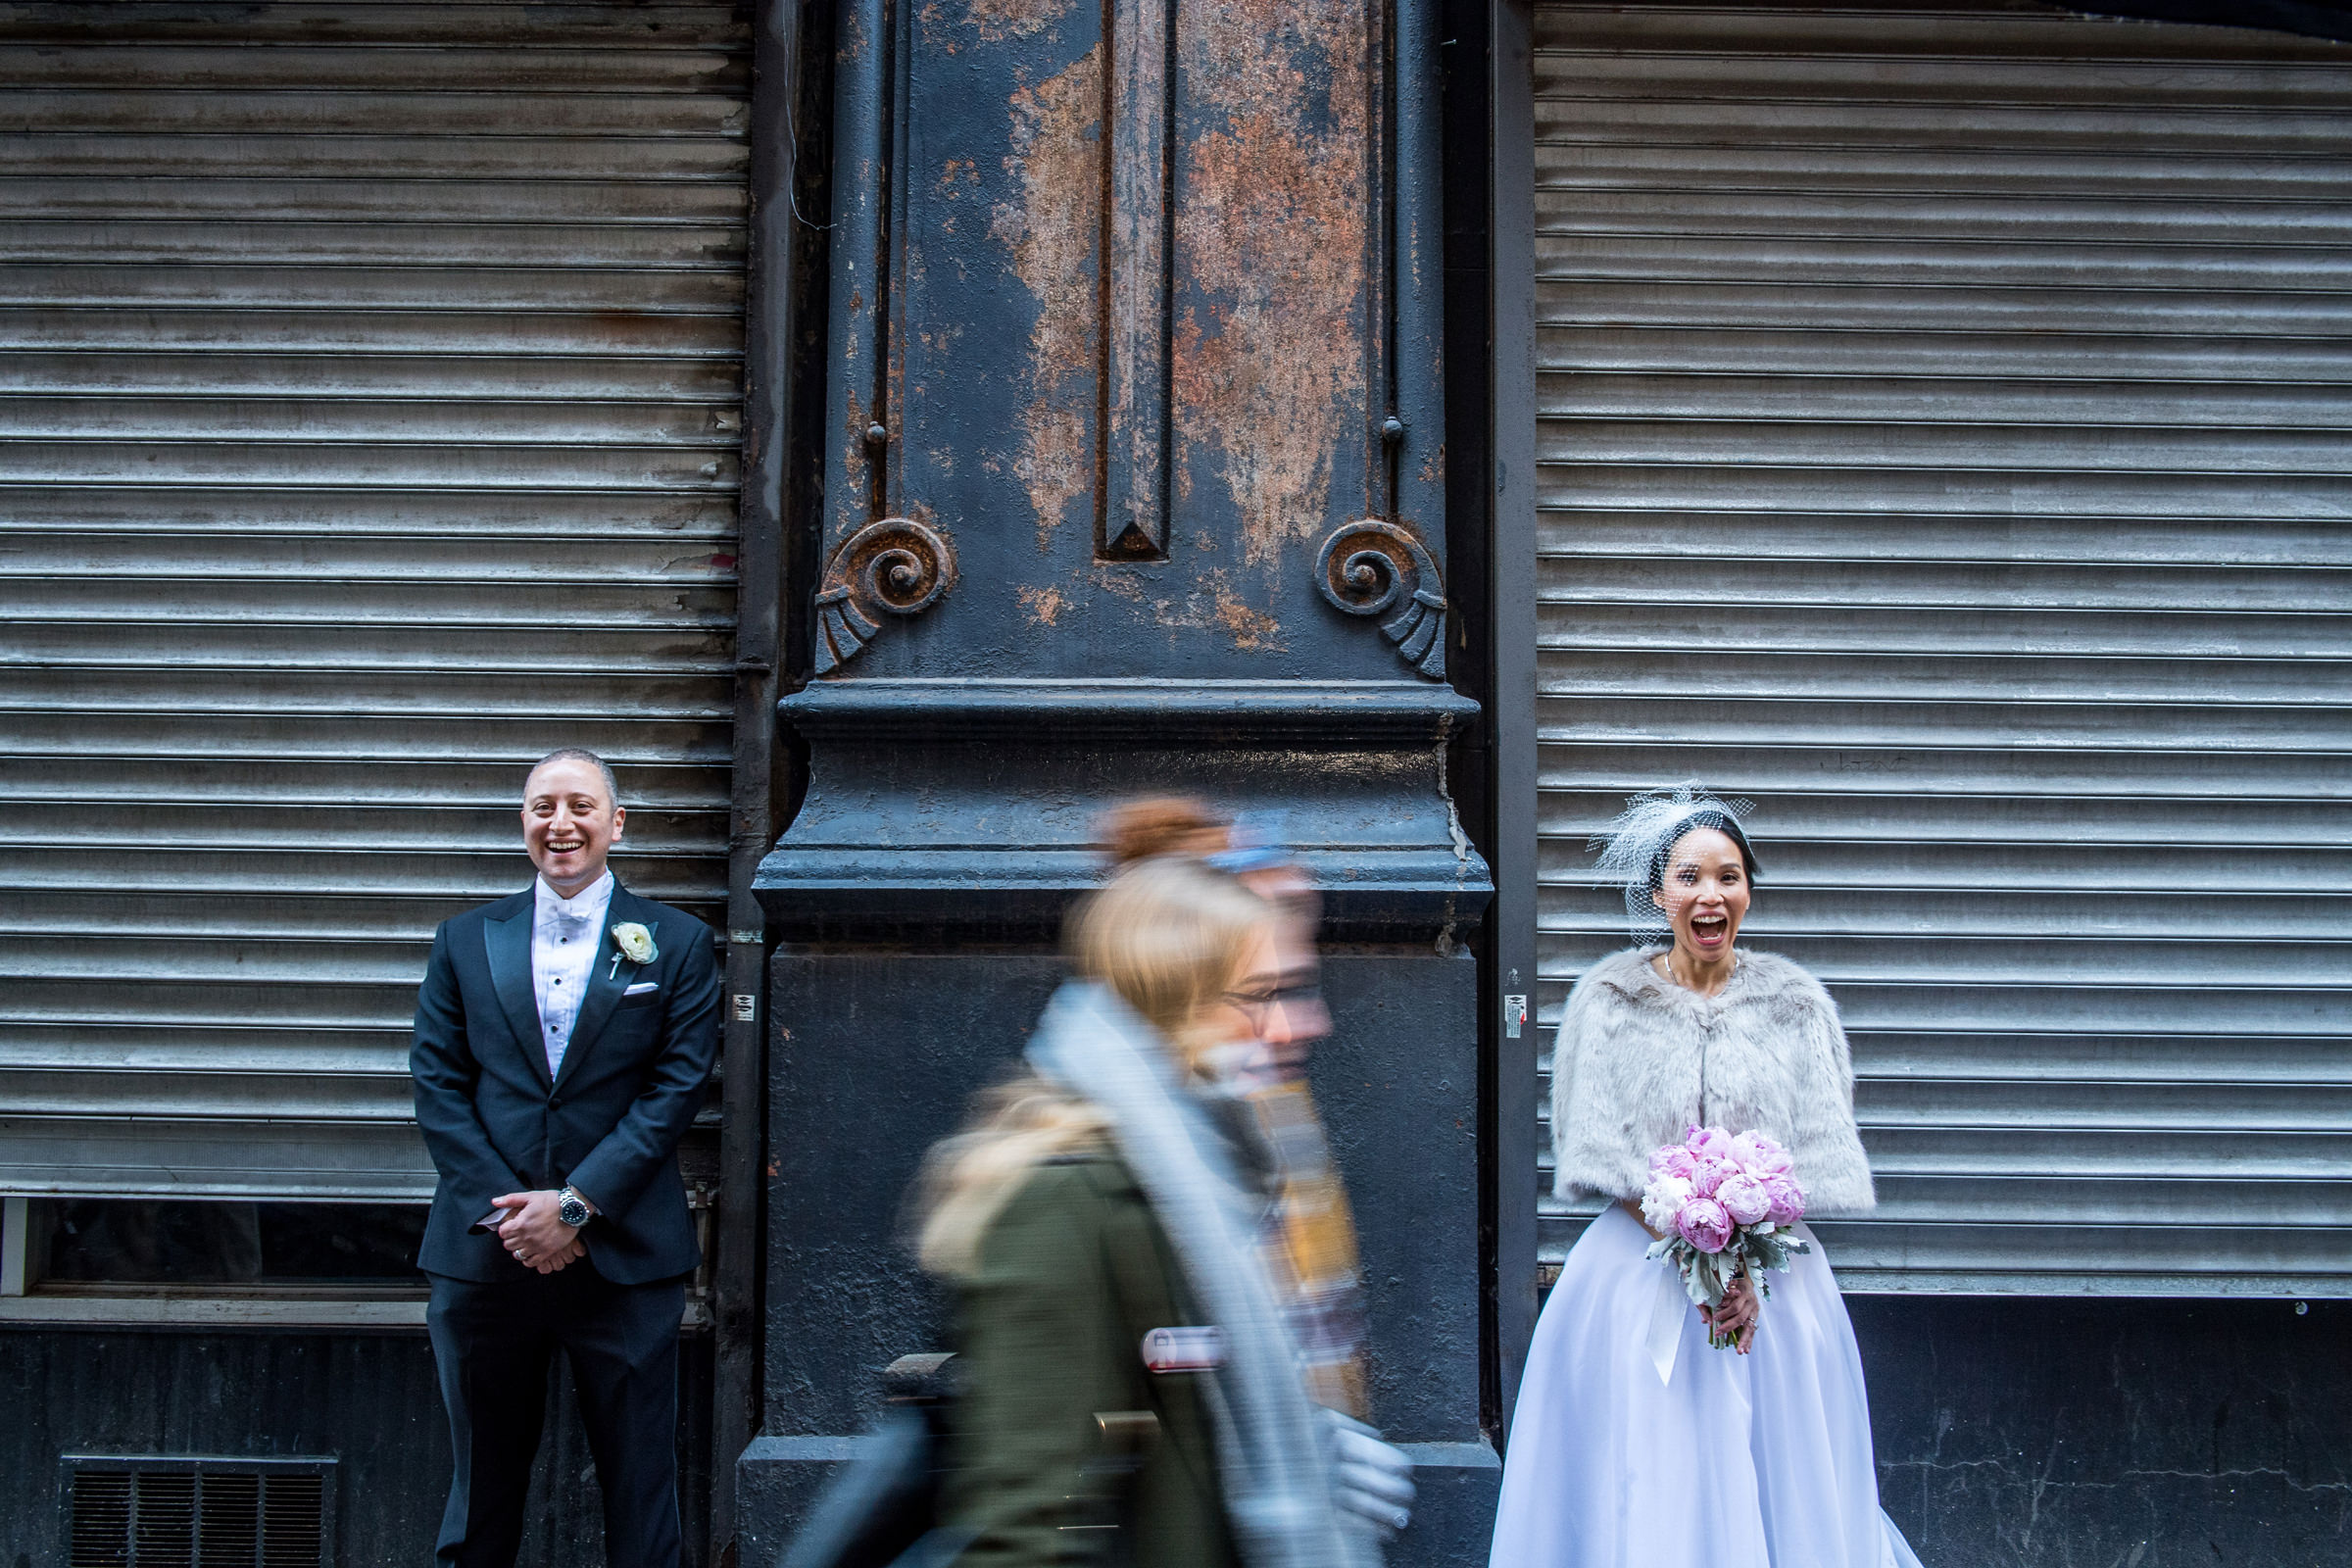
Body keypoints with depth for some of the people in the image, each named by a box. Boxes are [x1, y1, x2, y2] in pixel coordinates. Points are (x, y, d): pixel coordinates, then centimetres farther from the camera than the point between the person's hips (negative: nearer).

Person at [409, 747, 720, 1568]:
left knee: (639, 1485, 3)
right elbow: (436, 1084, 3)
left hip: (623, 1254, -2)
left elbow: (676, 1087, -4)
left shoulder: (676, 944, 3)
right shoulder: (466, 940, 10)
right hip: (484, 1253, 2)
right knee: (483, 1480, 12)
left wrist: (577, 1203, -13)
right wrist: (506, 1210, -9)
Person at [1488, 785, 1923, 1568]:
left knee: (1770, 1484, 4)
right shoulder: (1612, 998, 0)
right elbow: (1601, 1152, -4)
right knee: (1641, 1492, 1)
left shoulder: (1795, 1003, 4)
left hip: (1772, 1278, 1)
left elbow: (1816, 1155, 1)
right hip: (1639, 1270, -1)